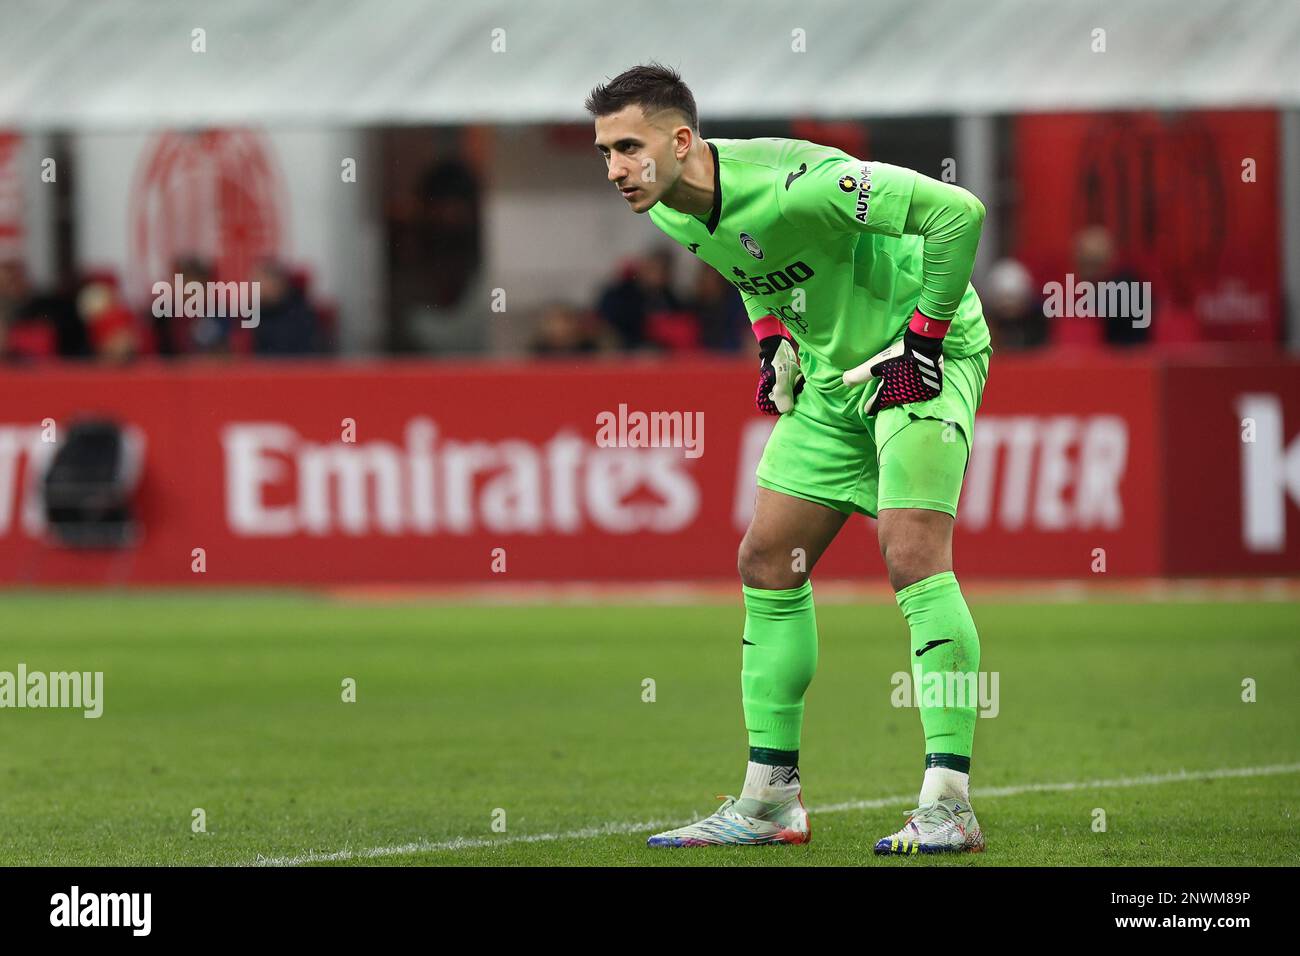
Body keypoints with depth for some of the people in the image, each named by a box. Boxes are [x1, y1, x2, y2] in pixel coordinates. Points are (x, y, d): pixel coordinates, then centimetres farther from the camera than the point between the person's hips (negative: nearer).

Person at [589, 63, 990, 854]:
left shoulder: (789, 186, -30)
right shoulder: (673, 213, -3)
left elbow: (957, 210, -29)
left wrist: (924, 336, -23)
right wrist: (776, 341, 10)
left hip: (923, 358, -9)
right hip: (834, 374, 9)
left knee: (913, 553, -20)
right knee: (767, 561, 6)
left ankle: (949, 807, -20)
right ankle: (771, 801, 12)